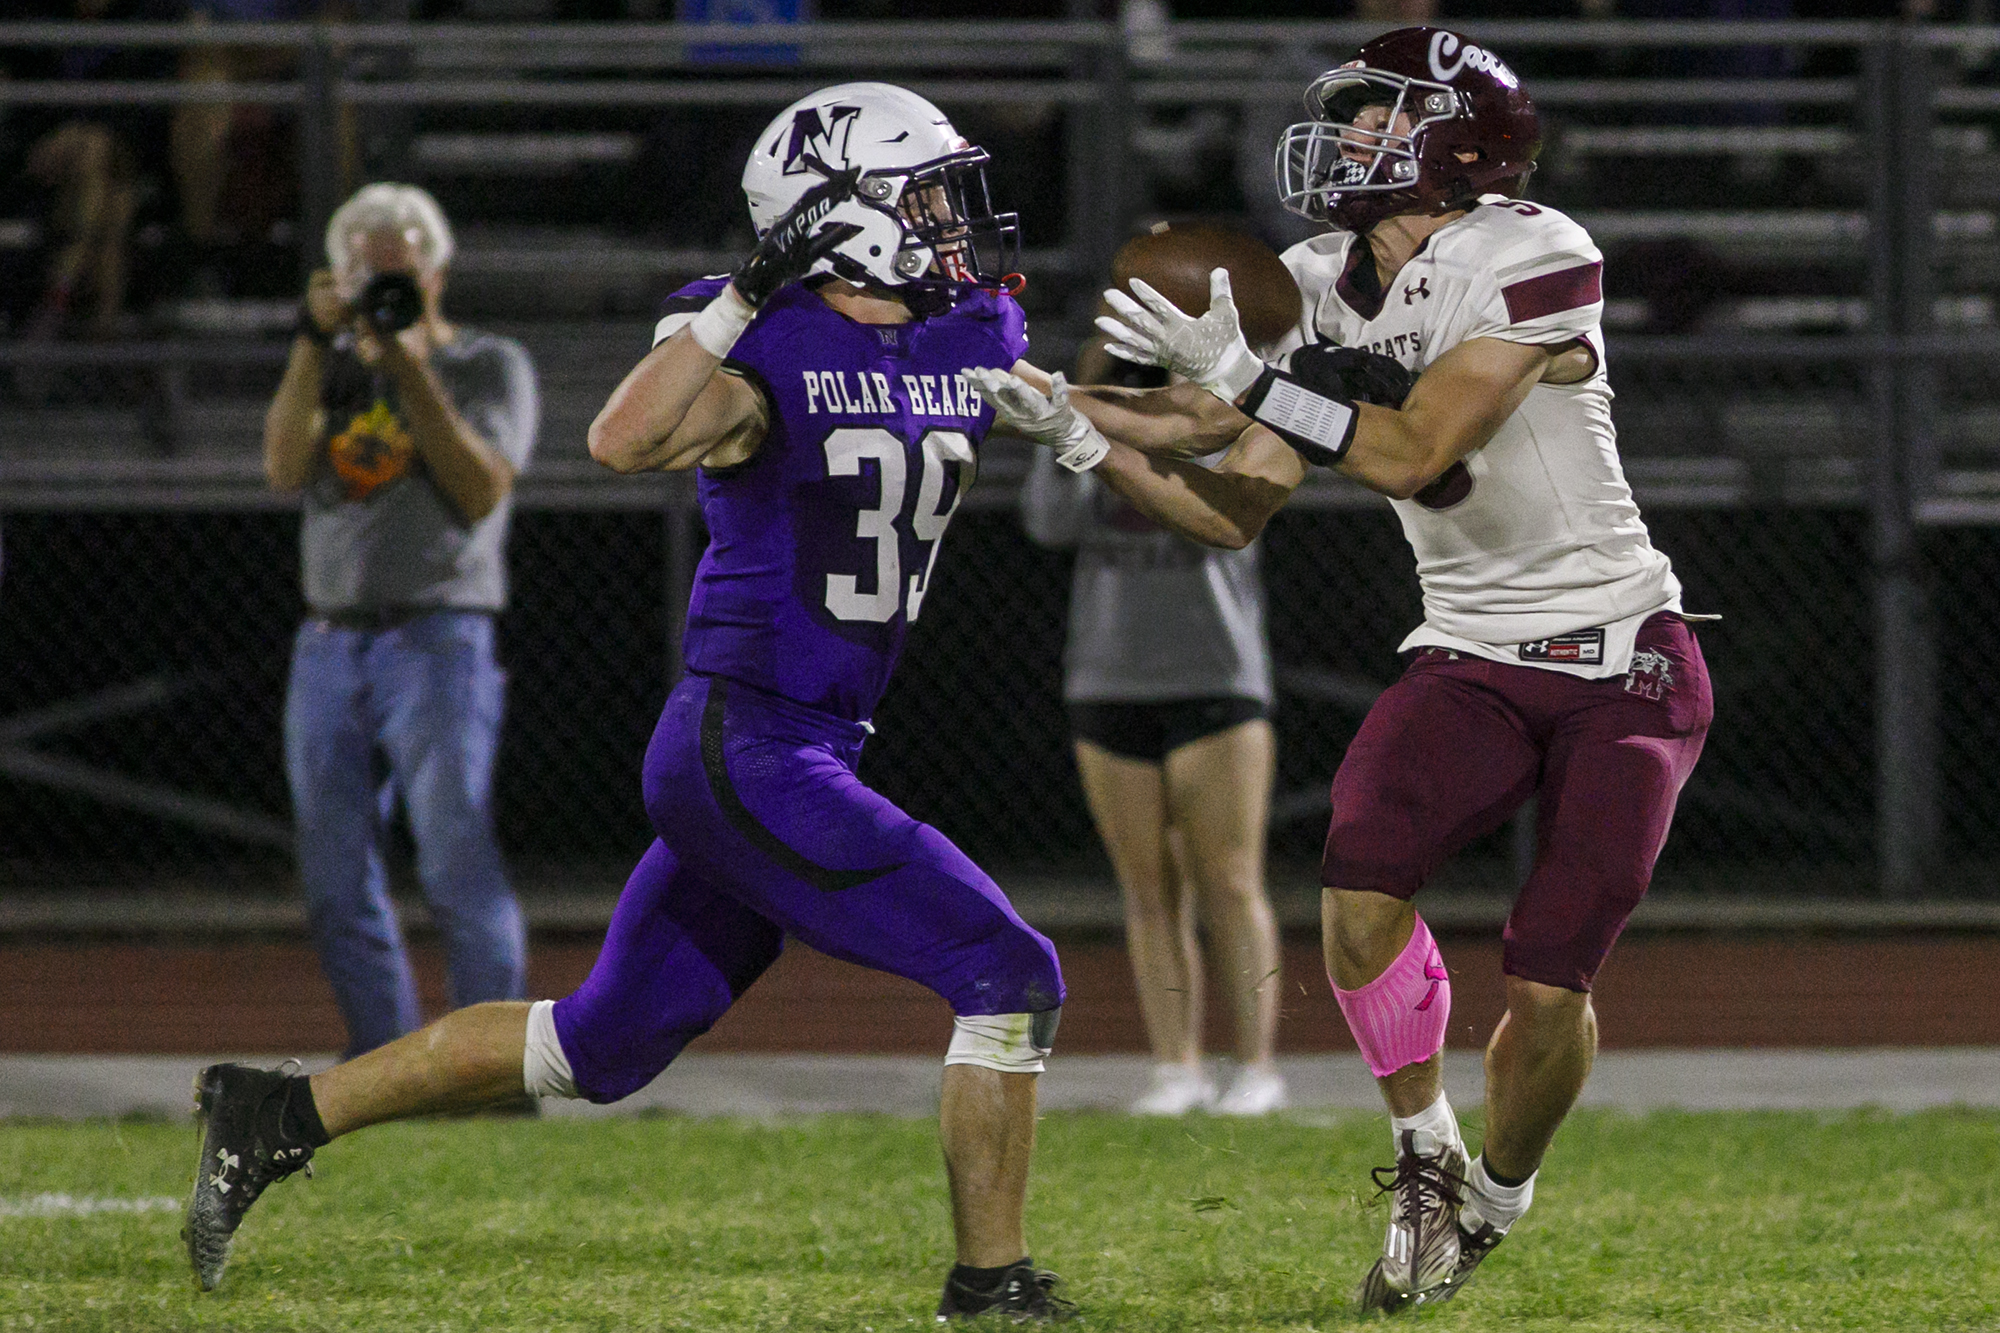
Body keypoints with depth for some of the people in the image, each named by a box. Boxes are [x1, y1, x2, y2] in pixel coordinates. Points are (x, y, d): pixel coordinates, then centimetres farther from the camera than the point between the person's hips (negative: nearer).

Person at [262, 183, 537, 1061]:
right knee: (336, 880, 3)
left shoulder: (489, 367, 5)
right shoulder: (332, 370, 17)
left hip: (438, 639, -5)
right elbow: (285, 468, -1)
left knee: (455, 859, -14)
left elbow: (481, 491, -11)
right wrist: (314, 342, -8)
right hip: (329, 648, 5)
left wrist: (411, 370, -15)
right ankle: (383, 1062, 11)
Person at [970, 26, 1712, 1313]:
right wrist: (1077, 428, -6)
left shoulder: (1528, 260, -17)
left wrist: (1240, 375, -26)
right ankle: (1426, 1156, 1)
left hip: (1622, 667, -5)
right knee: (1361, 883, -20)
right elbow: (1233, 513, 5)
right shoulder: (1325, 291, 4)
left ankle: (1497, 1200, 18)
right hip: (1472, 658, 5)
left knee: (1550, 985, -10)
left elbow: (1412, 452, -24)